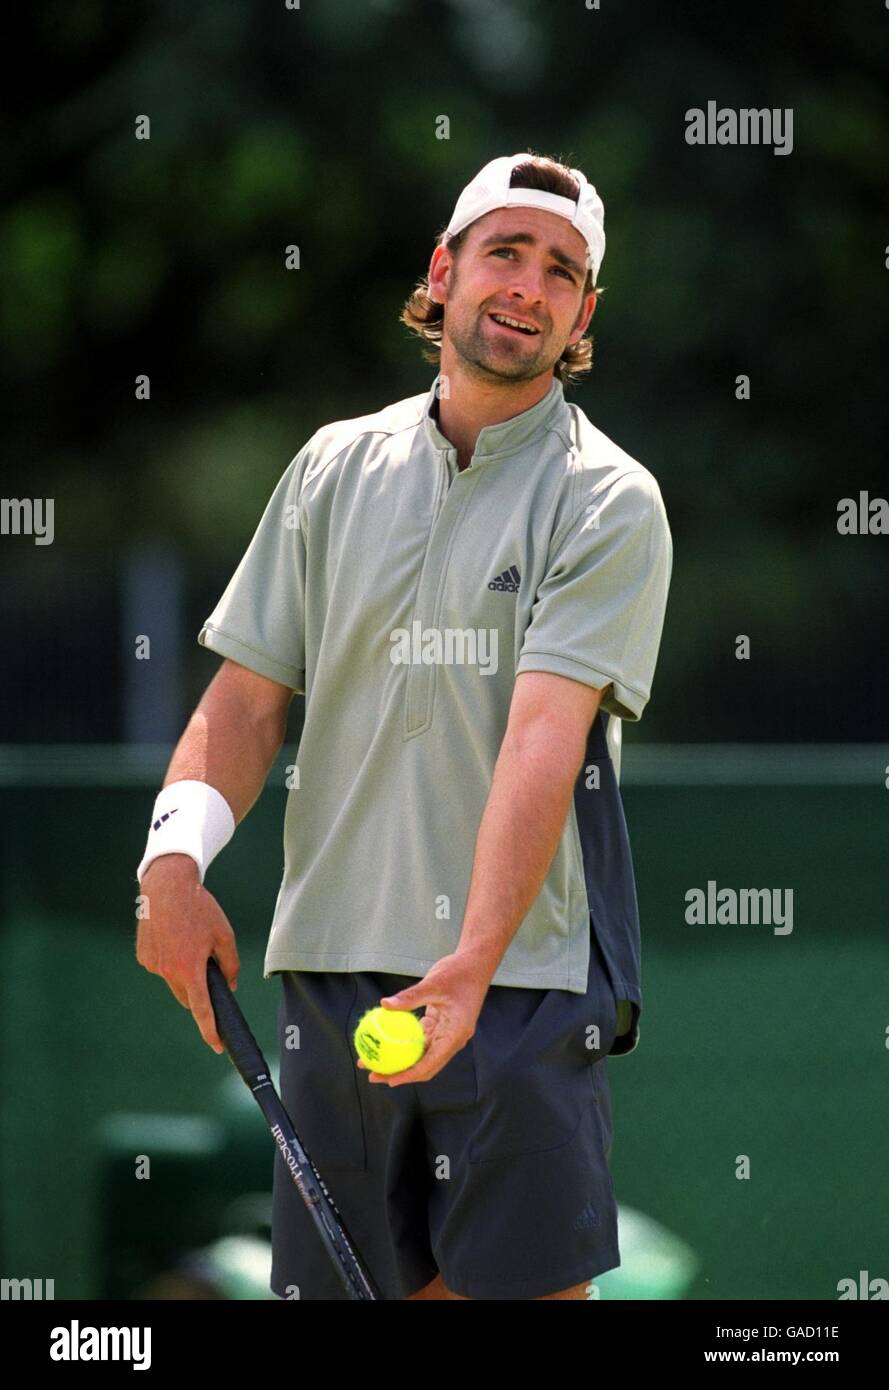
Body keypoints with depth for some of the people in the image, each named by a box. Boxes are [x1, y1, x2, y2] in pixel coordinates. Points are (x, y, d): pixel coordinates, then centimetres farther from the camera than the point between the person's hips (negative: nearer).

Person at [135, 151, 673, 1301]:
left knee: (519, 1284, -7)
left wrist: (472, 964, -28)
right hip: (332, 967, 4)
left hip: (522, 979, -4)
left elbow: (545, 736, -16)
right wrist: (176, 858, -9)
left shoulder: (607, 501, -4)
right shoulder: (336, 467, 11)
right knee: (359, 1283, 5)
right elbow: (248, 694, 10)